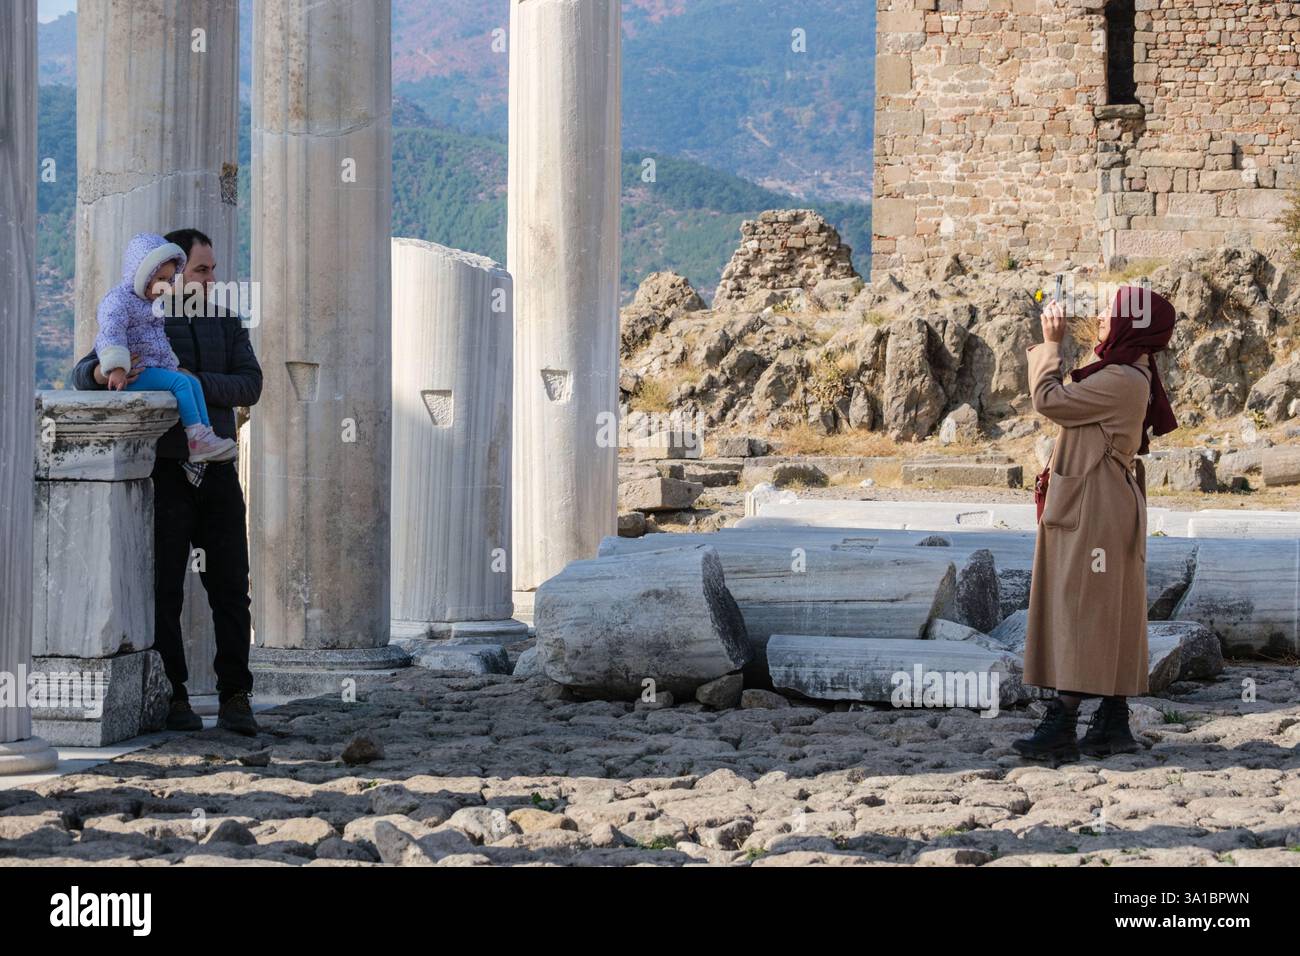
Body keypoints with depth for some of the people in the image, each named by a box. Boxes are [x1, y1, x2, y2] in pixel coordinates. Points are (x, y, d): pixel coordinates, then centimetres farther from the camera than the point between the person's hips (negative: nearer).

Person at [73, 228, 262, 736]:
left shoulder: (226, 324, 12)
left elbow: (250, 385, -1)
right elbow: (82, 373, -6)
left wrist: (196, 382, -18)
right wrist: (102, 372, -31)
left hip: (216, 472, 3)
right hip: (165, 473, -3)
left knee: (230, 588, -2)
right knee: (164, 590, -2)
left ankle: (235, 699, -1)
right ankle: (173, 697, 4)